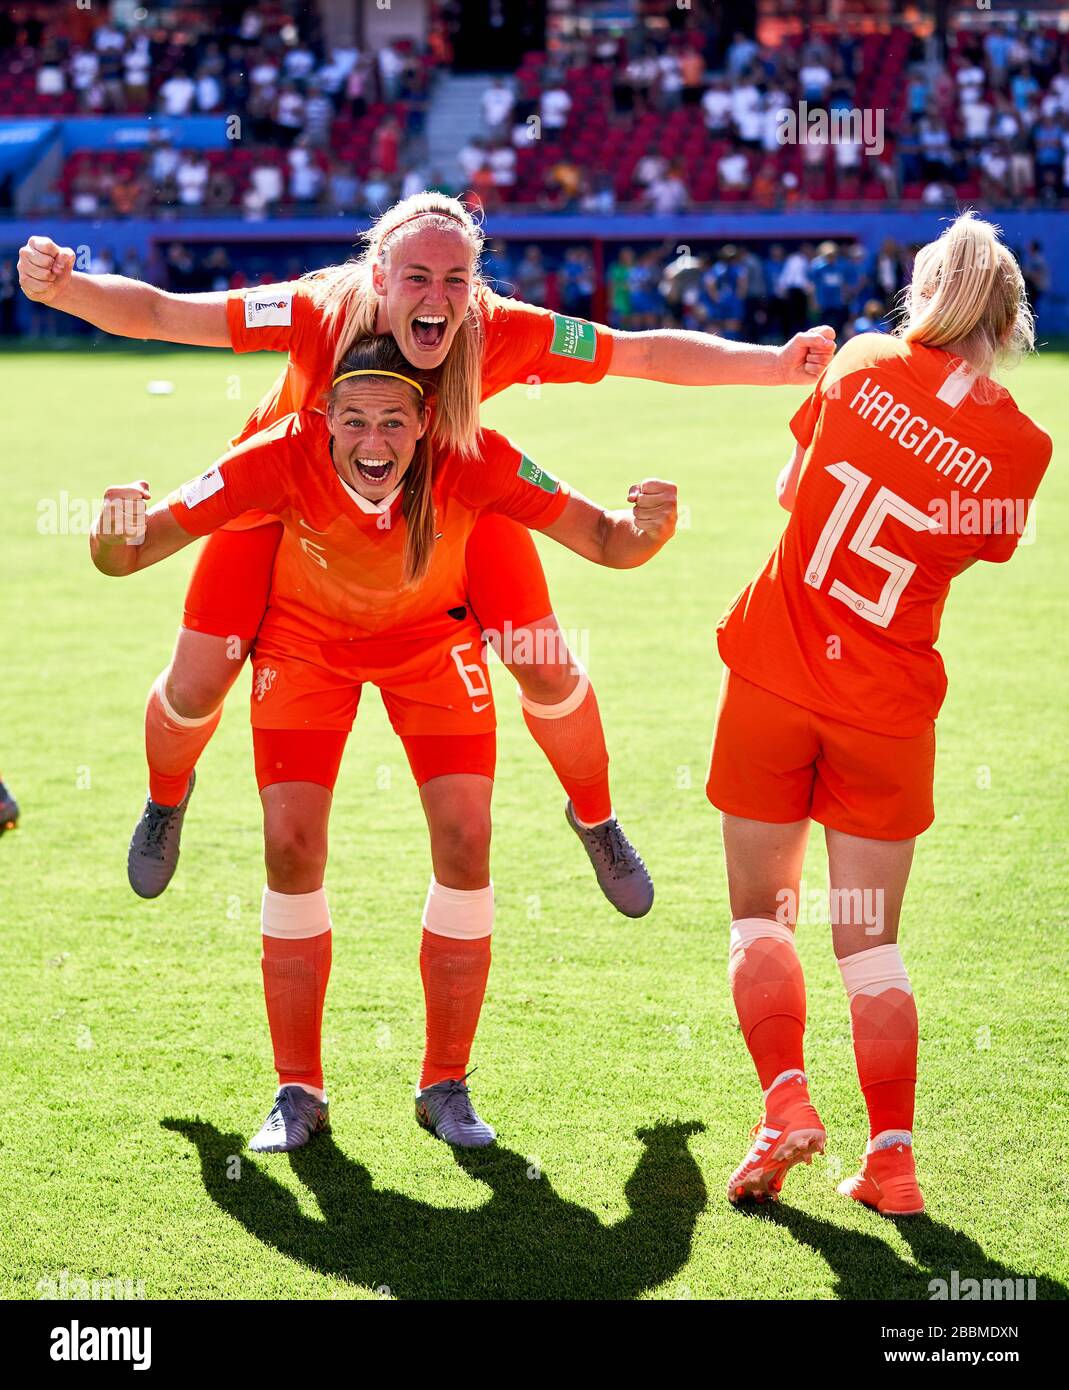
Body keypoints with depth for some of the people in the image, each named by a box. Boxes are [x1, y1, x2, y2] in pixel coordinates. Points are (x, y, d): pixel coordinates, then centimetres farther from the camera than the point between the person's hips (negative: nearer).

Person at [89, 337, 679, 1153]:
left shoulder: (472, 461, -32)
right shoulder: (286, 458, -34)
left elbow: (605, 544, -27)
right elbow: (129, 553, -34)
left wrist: (649, 526, -50)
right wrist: (116, 533, -57)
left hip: (432, 638, 1)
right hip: (306, 636, 0)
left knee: (465, 841, -10)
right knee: (291, 845, -11)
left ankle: (447, 1087, 7)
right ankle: (298, 1092, 4)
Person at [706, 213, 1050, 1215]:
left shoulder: (863, 364, -6)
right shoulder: (1020, 447, -7)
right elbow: (980, 548, 6)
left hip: (773, 677, 0)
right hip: (888, 708, 0)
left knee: (759, 915, 12)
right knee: (870, 937, 10)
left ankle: (785, 1097, -5)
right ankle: (891, 1158, 8)